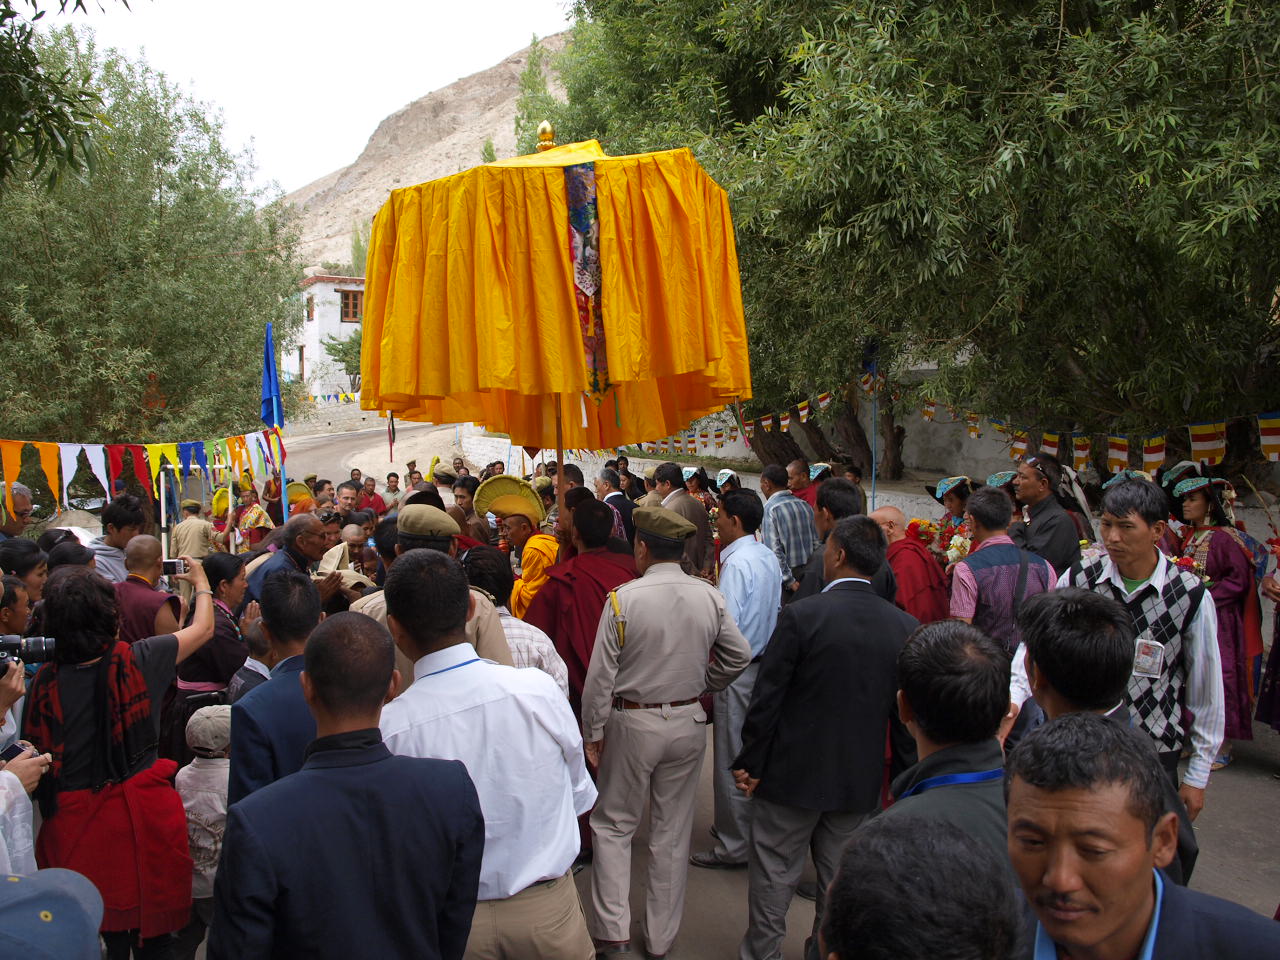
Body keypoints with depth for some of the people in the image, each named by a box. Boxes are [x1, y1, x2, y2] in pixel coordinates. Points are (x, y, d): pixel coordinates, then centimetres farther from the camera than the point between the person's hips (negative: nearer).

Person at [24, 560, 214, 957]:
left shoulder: (45, 681, -11)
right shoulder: (138, 660, -14)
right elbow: (203, 628, 3)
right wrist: (200, 581, 18)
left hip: (75, 816, 1)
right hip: (142, 808, -1)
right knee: (151, 928, 17)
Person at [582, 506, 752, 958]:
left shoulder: (623, 599, -17)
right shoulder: (710, 597, -6)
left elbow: (601, 676, -14)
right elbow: (739, 655, 2)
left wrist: (593, 733, -4)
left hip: (633, 723, -3)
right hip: (688, 722, 4)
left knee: (613, 825, 14)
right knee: (673, 831, 14)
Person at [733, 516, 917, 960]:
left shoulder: (801, 615, -18)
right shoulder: (905, 626, -6)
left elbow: (767, 698, -14)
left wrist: (749, 762, -4)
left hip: (793, 773, -4)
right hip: (860, 781, 4)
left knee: (774, 873, 12)